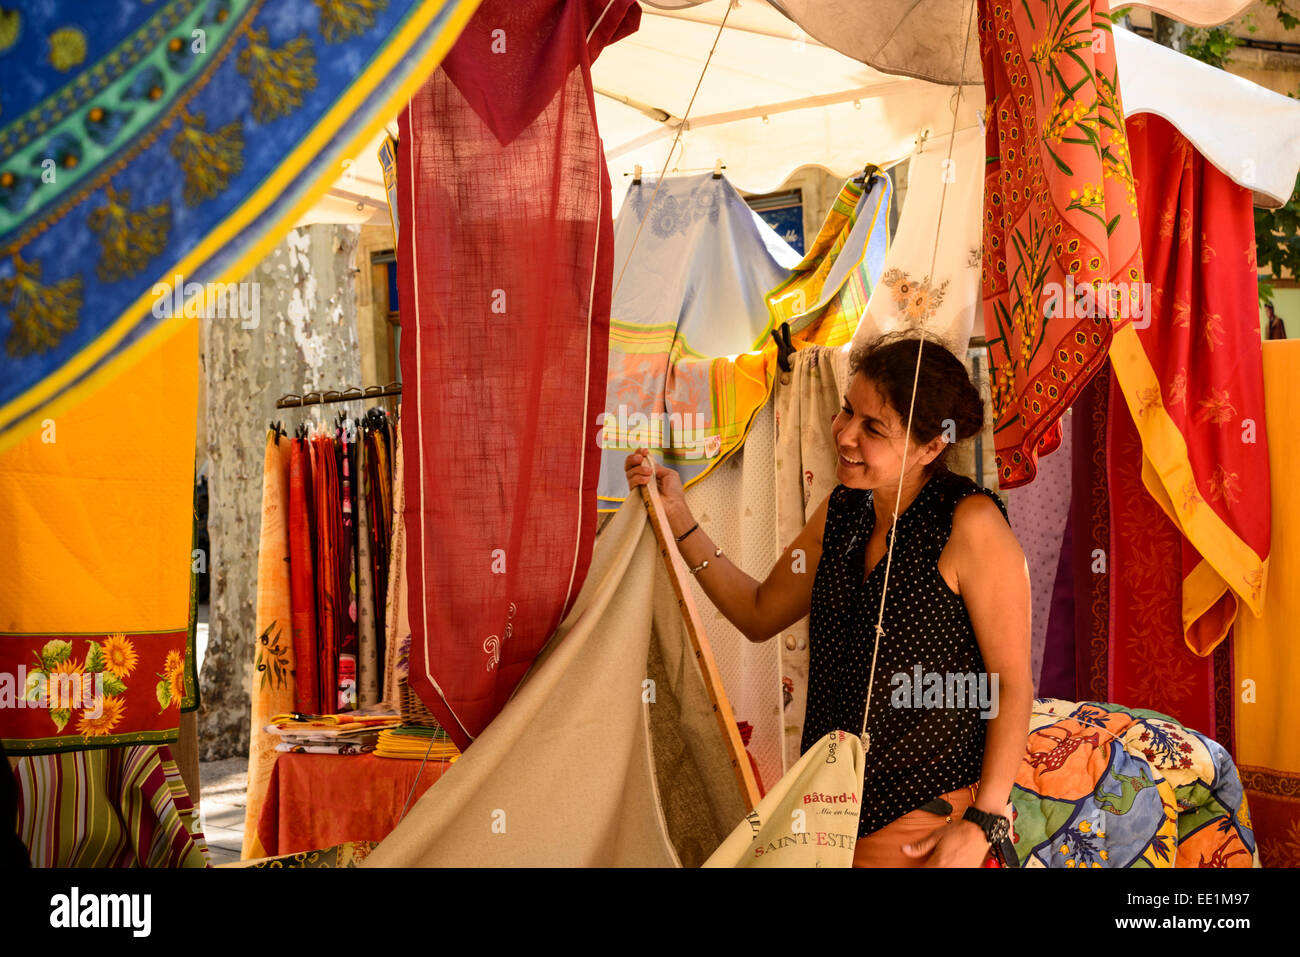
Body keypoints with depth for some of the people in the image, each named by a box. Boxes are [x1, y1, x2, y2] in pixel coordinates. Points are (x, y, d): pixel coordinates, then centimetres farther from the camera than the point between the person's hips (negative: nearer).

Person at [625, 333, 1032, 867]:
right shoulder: (842, 511, 3)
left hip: (927, 816, -6)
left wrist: (984, 822, -16)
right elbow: (760, 614, 12)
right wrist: (677, 517, 5)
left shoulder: (970, 525, -18)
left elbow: (1013, 683, -15)